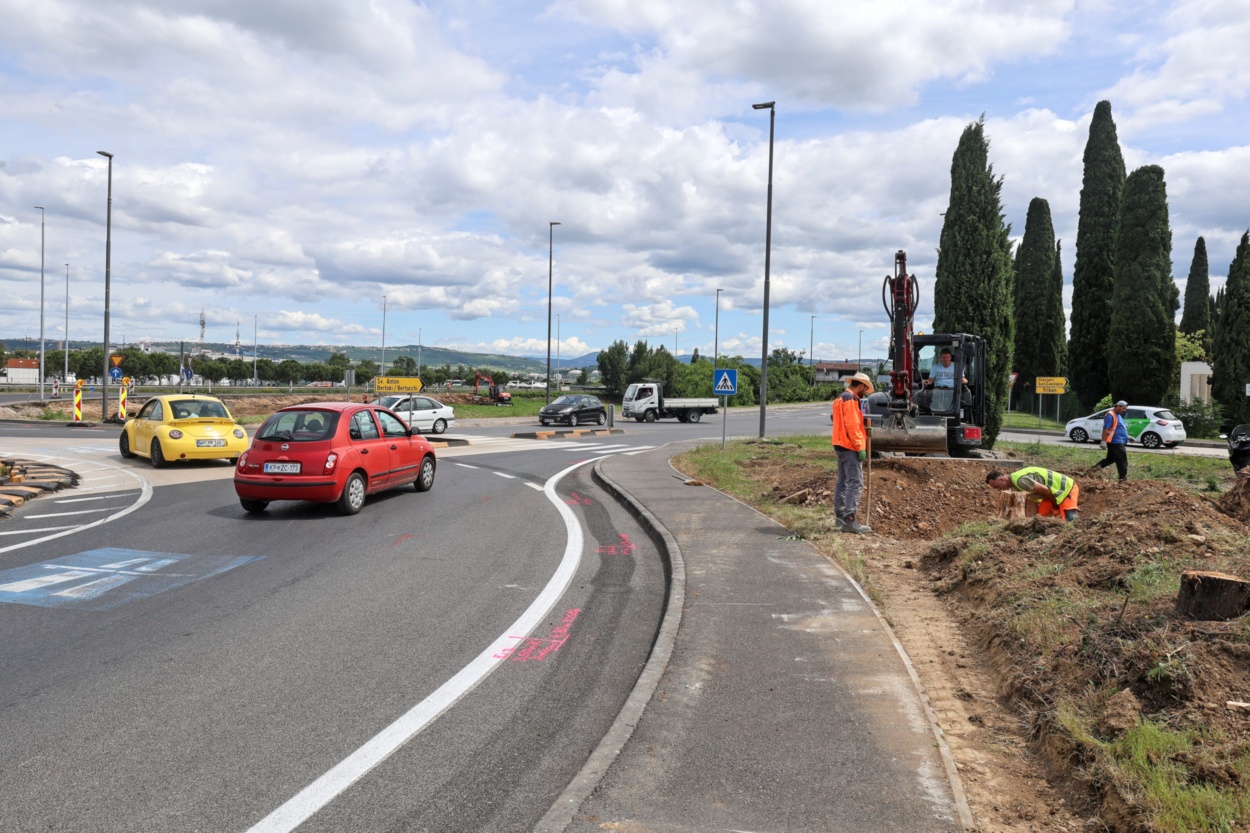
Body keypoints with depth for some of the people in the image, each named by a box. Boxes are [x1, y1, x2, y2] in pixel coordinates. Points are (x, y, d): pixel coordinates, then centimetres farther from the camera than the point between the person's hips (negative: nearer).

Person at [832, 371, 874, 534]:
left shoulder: (841, 399, 18)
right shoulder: (851, 399, -14)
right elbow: (852, 425, -21)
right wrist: (860, 447, -20)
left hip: (841, 445, 11)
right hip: (850, 447, -11)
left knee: (843, 481, 13)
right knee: (855, 483, -11)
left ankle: (840, 517, 17)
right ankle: (849, 520, -15)